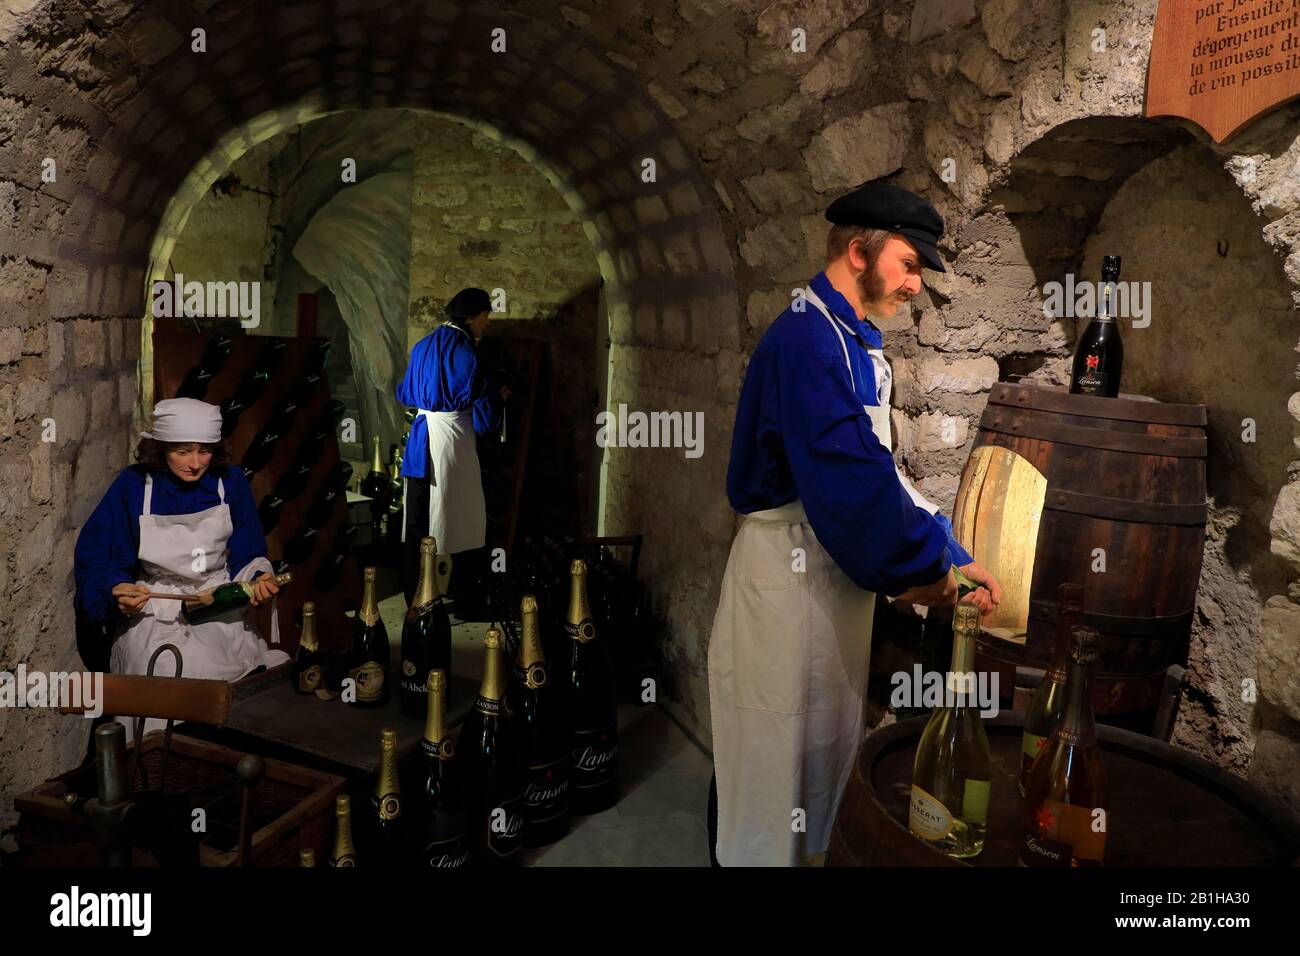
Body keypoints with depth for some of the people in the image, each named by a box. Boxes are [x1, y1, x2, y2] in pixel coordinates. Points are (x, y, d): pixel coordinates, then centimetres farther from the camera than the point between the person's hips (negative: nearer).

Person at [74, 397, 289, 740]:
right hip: (154, 608, -1)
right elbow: (93, 555, 2)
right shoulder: (133, 485, -4)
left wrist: (258, 578, -16)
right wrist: (116, 590, -18)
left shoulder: (231, 482, -1)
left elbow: (248, 555, 6)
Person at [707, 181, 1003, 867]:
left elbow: (879, 471, 12)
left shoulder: (855, 343, 10)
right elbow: (848, 479, -28)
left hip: (839, 573, 10)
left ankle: (807, 850, 41)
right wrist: (922, 567, -16)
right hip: (789, 574, -10)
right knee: (777, 754, 6)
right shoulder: (808, 337, -21)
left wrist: (952, 557, 4)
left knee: (827, 750, 23)